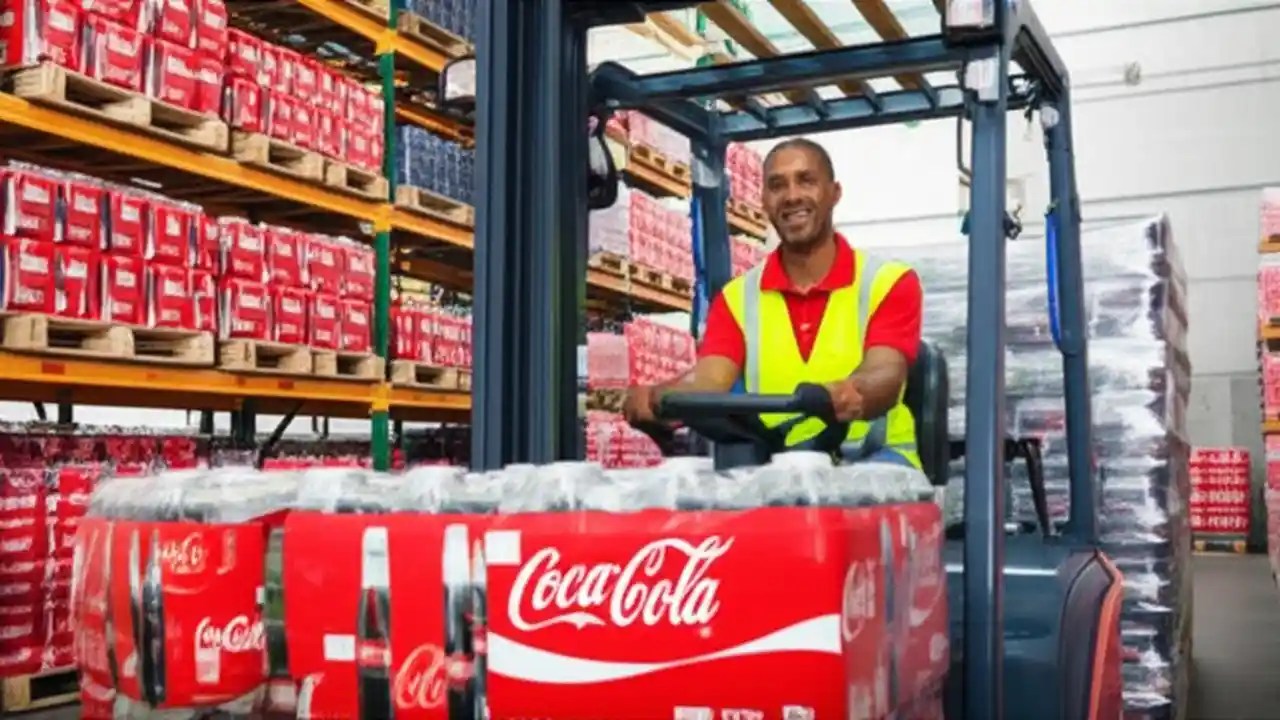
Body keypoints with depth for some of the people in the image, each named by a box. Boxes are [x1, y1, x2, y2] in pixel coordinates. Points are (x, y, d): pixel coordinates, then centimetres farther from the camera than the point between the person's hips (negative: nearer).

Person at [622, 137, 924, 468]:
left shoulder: (889, 282, 2)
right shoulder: (737, 296, 10)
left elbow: (885, 378, -16)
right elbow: (708, 381, -6)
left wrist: (854, 394, -42)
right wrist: (657, 397, -31)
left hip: (873, 459, -3)